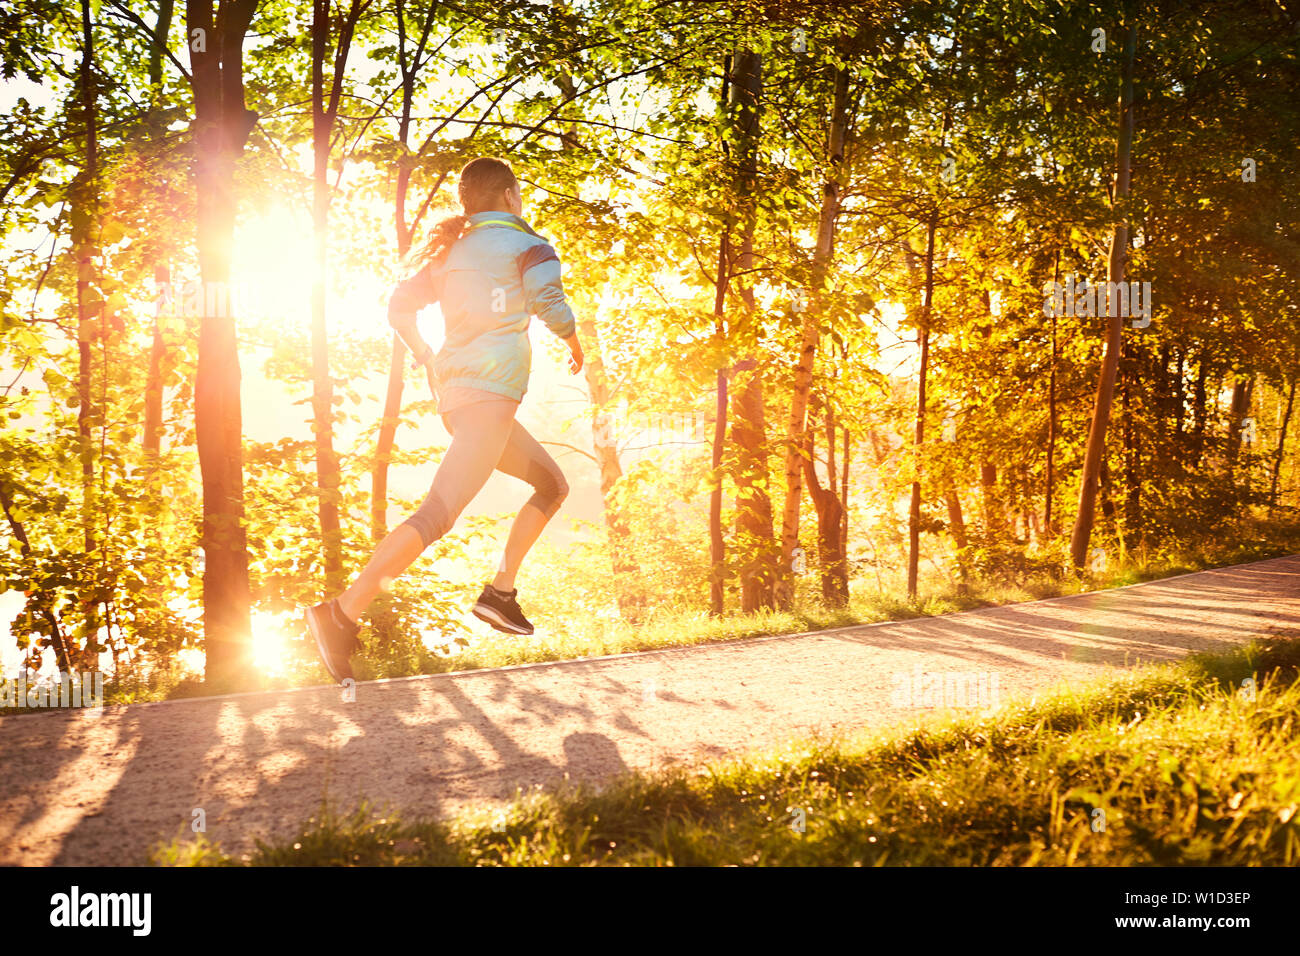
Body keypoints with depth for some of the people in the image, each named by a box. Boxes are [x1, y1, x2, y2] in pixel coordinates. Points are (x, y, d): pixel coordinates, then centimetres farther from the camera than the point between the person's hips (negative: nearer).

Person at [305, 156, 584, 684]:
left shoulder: (452, 251, 21)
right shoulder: (523, 243, 2)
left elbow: (399, 306, 20)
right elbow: (546, 299, -13)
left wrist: (427, 358, 28)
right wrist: (573, 340, 6)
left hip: (456, 394, 9)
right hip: (490, 393, -9)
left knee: (552, 485, 20)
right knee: (438, 512, -18)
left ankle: (500, 591, 12)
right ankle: (343, 612, -25)